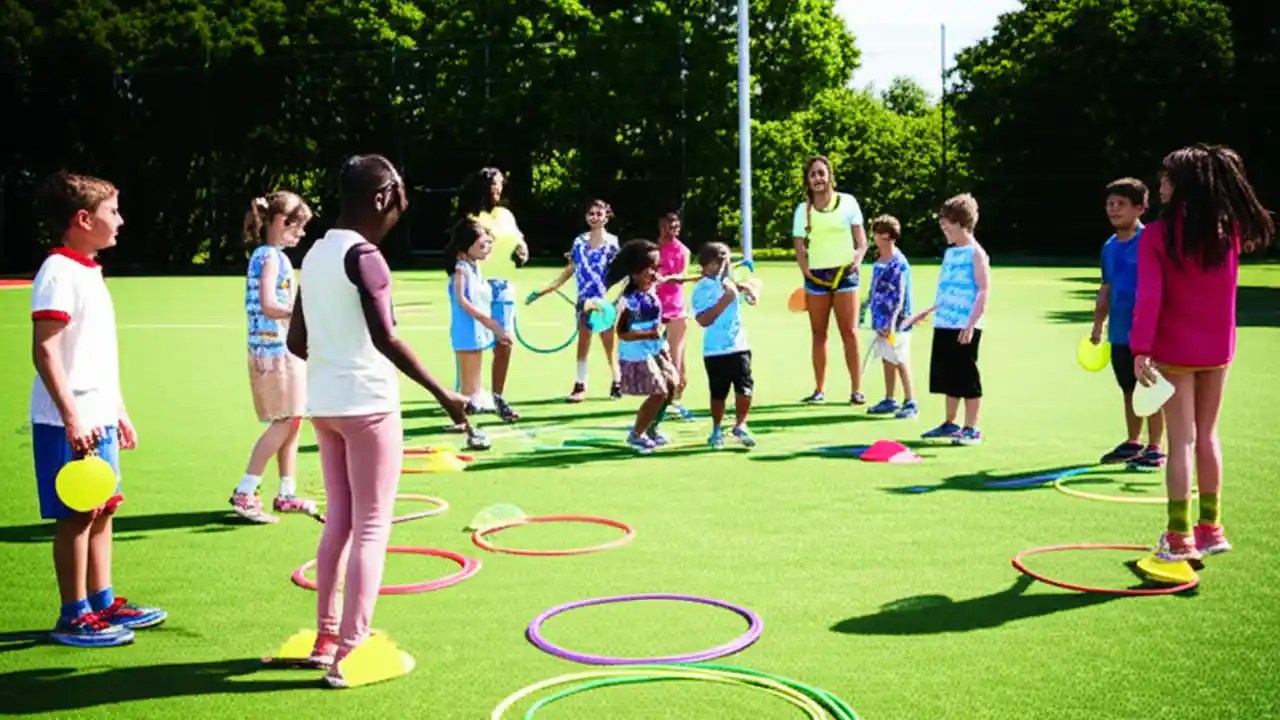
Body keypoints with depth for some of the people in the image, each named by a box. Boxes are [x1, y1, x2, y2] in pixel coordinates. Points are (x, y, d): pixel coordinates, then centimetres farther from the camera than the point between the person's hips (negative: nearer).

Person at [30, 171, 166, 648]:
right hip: (71, 424, -9)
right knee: (76, 514, -2)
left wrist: (118, 410, 22)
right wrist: (72, 418, -24)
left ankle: (102, 603, 25)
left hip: (99, 419, 9)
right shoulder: (58, 273, -13)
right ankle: (74, 617, 8)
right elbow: (44, 349, -20)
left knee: (102, 510, 14)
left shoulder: (89, 272, 16)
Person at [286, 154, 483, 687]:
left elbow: (296, 342, 15)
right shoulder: (363, 255, -14)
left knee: (339, 519, 17)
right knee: (371, 528, -2)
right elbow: (384, 338, -24)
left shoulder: (315, 254, 11)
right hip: (367, 402, -8)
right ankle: (348, 653, -2)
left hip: (323, 402, 8)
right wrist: (442, 393, -22)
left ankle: (327, 637, 24)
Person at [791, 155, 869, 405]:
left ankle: (856, 390, 2)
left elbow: (861, 238, 4)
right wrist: (805, 270, -8)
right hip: (816, 276, 2)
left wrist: (858, 256, -15)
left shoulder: (847, 202, 2)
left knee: (849, 333, -3)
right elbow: (799, 245, 5)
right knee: (819, 334, 7)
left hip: (845, 274, -2)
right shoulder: (803, 209, 6)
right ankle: (819, 390, 13)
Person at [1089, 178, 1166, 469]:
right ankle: (1132, 443, 29)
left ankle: (1154, 449, 10)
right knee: (1129, 390, 16)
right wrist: (1098, 324, 16)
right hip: (1119, 333, 7)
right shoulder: (1110, 246, 10)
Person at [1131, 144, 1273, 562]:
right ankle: (1210, 528, 24)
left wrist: (1140, 350, -24)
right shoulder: (1229, 229, -1)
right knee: (1206, 435, 16)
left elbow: (1149, 297, -22)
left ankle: (1180, 537, 5)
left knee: (1182, 440, 1)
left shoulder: (1157, 235, -14)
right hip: (1217, 350, 4)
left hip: (1175, 352, -4)